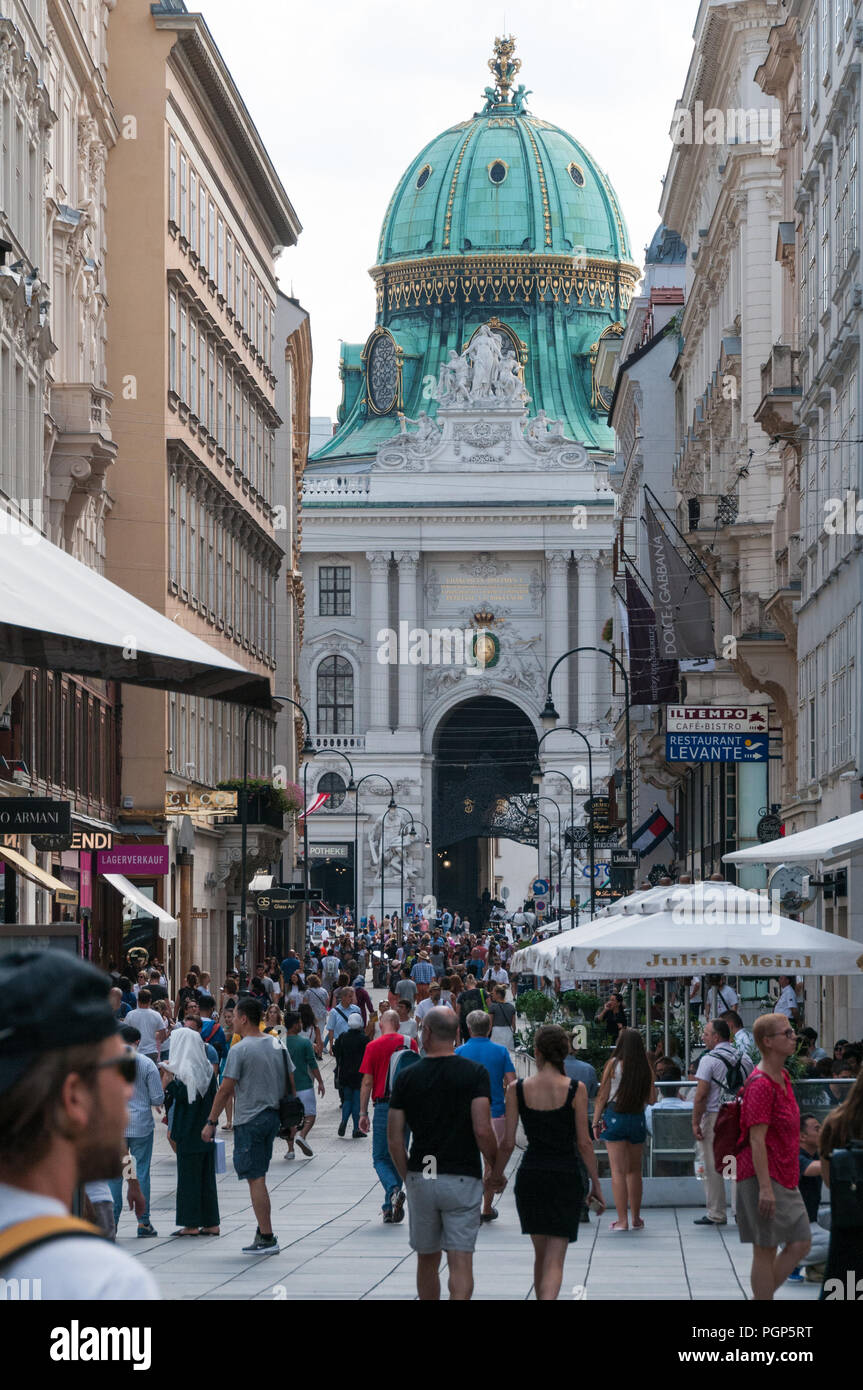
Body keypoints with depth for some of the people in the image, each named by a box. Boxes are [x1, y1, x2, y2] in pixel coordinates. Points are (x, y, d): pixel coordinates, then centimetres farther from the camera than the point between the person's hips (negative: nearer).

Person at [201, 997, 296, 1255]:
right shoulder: (277, 1045, 9)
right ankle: (263, 1232, 16)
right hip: (272, 1116, 7)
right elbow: (291, 1084, 13)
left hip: (249, 1120, -7)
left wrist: (211, 1122, -7)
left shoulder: (240, 1050, -13)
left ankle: (267, 1238, -7)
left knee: (255, 1178, -6)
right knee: (259, 1177, 16)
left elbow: (225, 1090, -13)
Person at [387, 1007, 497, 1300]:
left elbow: (394, 1140, 1)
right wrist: (497, 1171, 1)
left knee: (427, 1260, 17)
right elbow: (482, 1130, -13)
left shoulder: (407, 1077, 1)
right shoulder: (475, 1073, -5)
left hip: (421, 1179, 2)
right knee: (461, 1262, -5)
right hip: (463, 1178, -2)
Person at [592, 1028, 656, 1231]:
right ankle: (636, 1219, 20)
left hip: (614, 1117, -3)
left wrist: (595, 1122, 2)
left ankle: (622, 1220, -4)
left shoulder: (614, 1064, -7)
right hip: (637, 1118, 3)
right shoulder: (645, 1068, 0)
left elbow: (602, 1096, -6)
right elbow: (651, 1100, 4)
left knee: (618, 1170, -1)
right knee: (634, 1170, 15)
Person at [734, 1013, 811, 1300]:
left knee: (800, 1244, 8)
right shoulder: (761, 1085, -17)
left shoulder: (782, 1078, 13)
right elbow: (756, 1139, -21)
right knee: (766, 1249, -3)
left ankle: (762, 1298, 16)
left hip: (785, 1178, 9)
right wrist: (765, 1187, -24)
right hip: (762, 1176, -9)